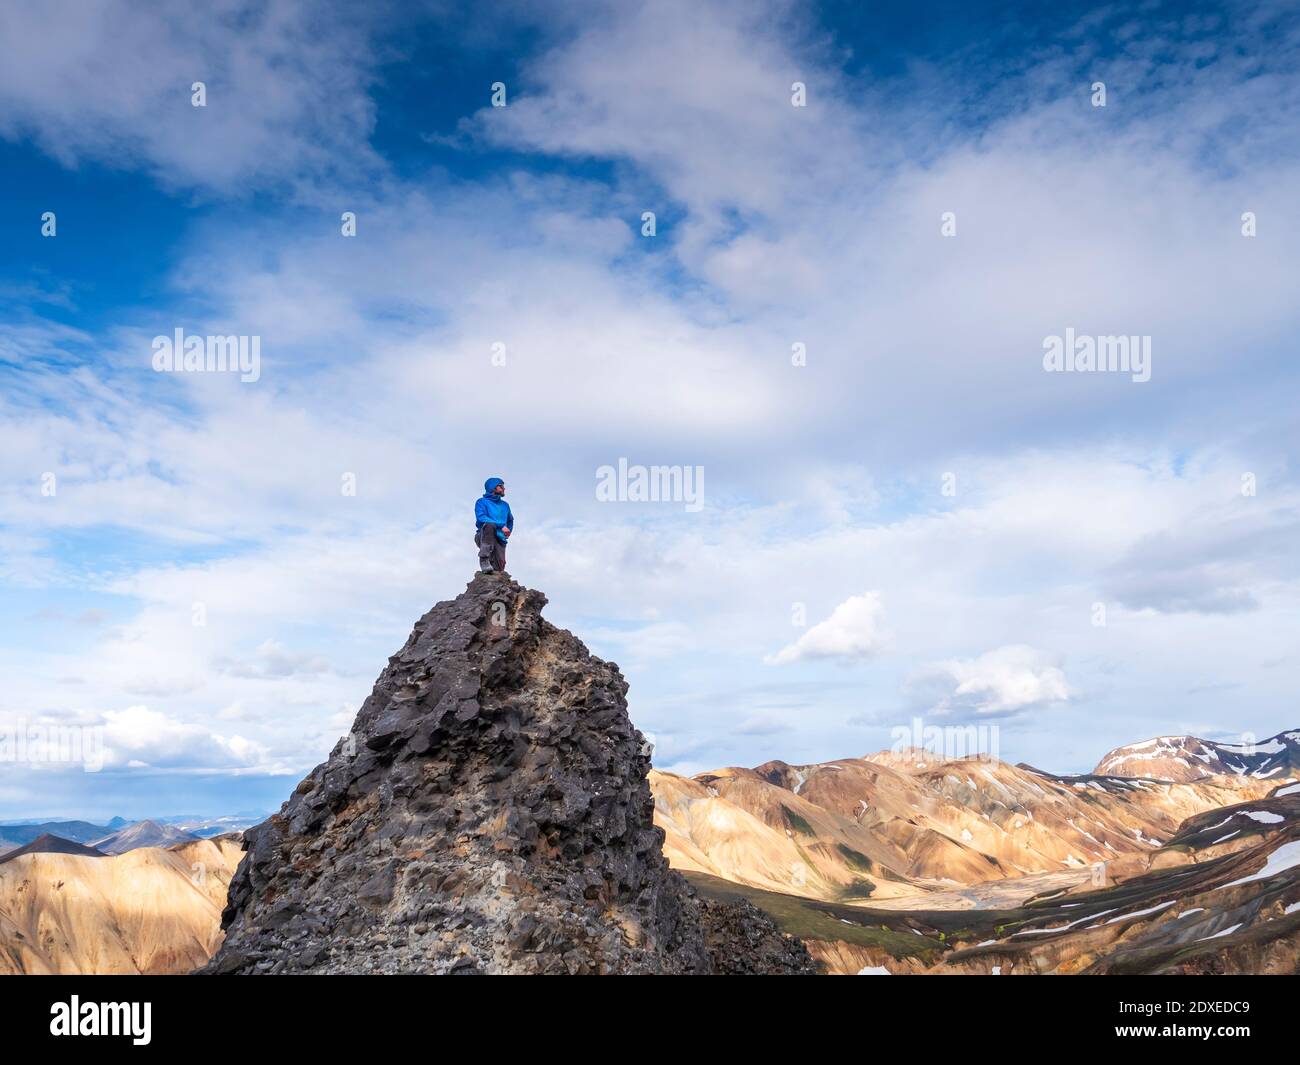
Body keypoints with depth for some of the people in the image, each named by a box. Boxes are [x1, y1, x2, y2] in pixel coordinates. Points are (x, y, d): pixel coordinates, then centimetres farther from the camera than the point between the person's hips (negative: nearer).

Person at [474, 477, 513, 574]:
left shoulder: (505, 505, 21)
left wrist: (508, 531, 17)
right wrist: (501, 525, -20)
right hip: (484, 537, -4)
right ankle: (484, 559, -38)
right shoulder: (482, 502, 2)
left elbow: (510, 520, 38)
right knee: (490, 524, -39)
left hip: (499, 540, 4)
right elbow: (481, 518, -15)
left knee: (499, 569, -19)